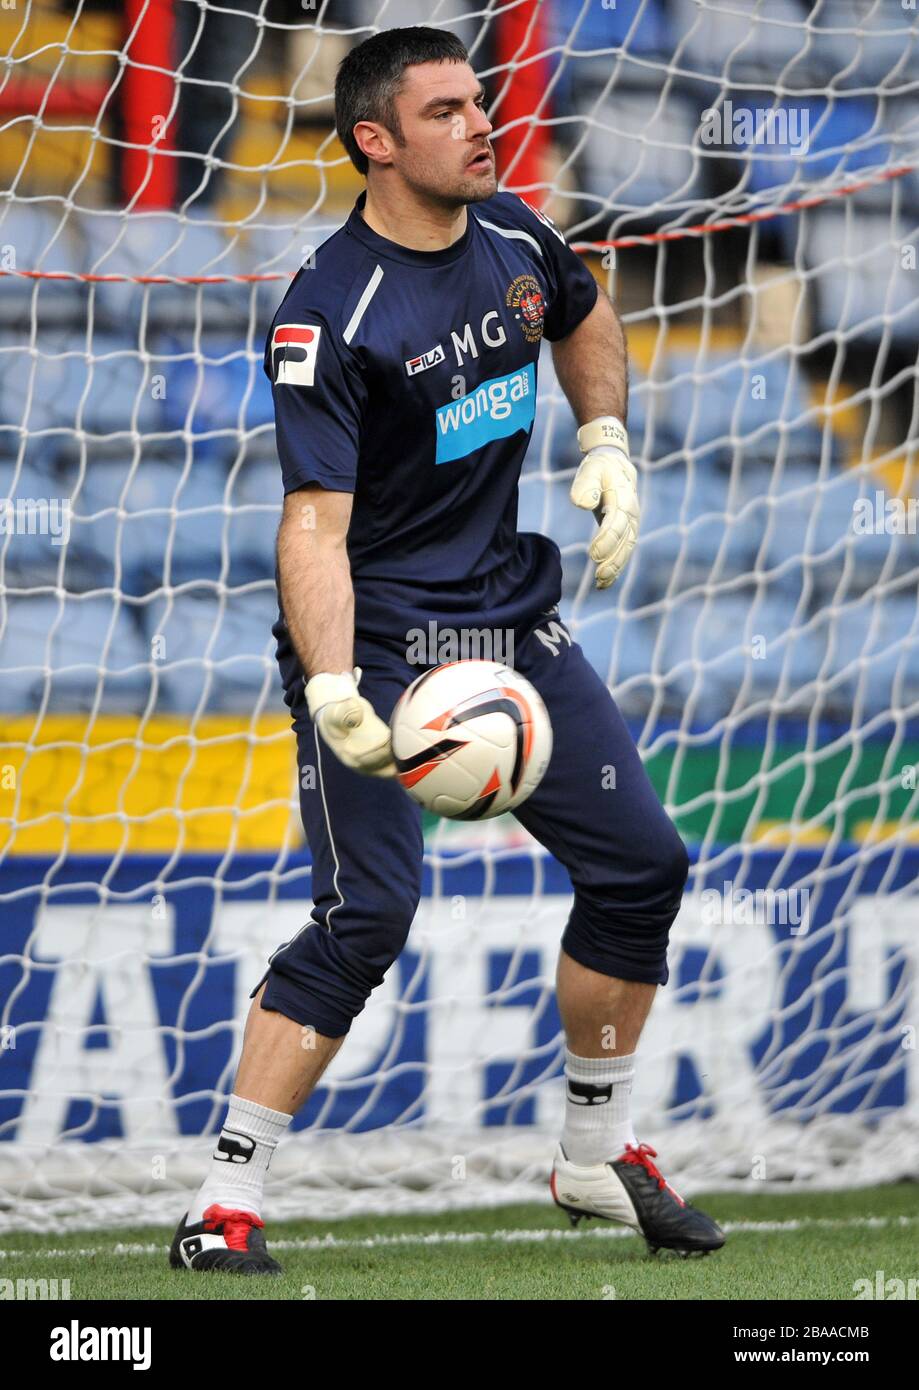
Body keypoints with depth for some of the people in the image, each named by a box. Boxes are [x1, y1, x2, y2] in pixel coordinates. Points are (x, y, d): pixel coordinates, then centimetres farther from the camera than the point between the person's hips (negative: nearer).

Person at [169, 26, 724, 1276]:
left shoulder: (511, 235, 2)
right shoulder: (330, 315, -20)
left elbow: (587, 317, 27)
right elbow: (315, 523, -27)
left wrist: (606, 445, 11)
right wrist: (332, 690, -40)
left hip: (512, 612, 7)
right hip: (377, 636, -7)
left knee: (640, 863, 5)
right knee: (369, 908, -19)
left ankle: (598, 1157, 23)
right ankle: (227, 1204, -12)